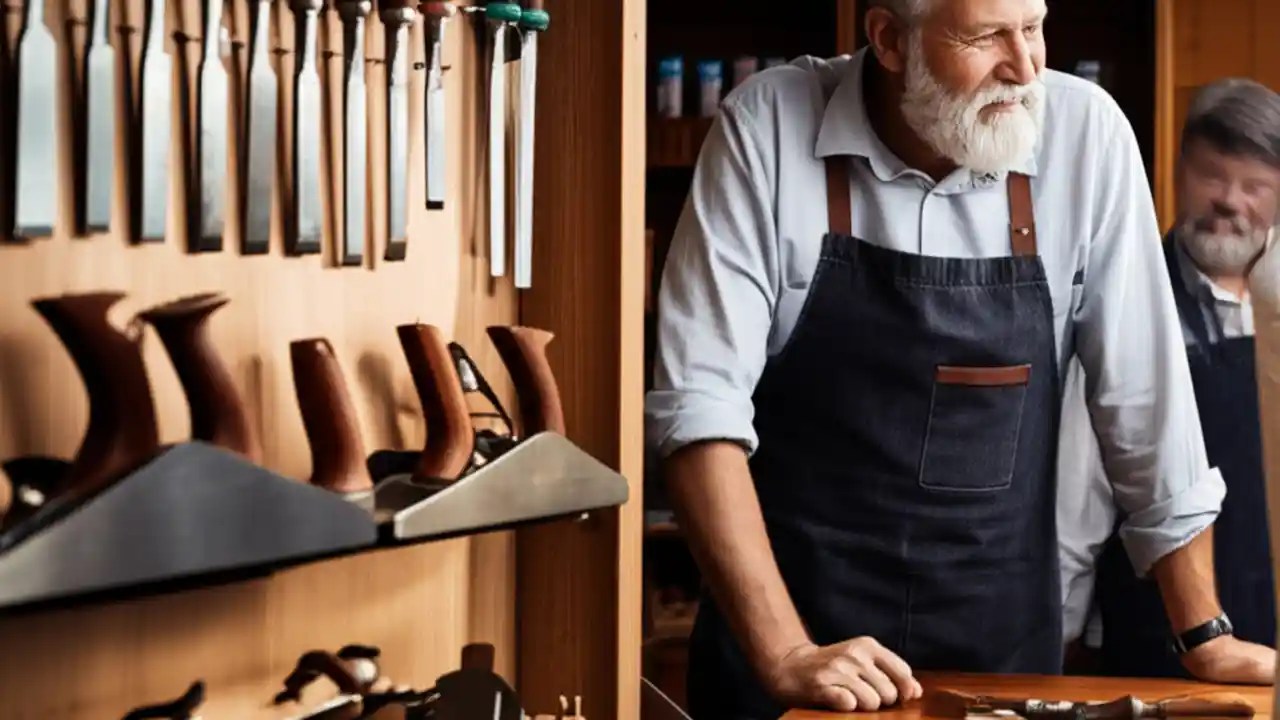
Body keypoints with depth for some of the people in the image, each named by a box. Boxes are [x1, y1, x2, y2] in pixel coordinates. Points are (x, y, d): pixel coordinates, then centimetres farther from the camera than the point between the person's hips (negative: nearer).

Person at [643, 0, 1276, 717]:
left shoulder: (1086, 134, -7)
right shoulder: (768, 129, -12)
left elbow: (1146, 398, -1)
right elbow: (701, 400, -16)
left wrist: (1205, 633, 0)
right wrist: (785, 654, -24)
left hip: (1002, 638, 2)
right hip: (795, 614, -2)